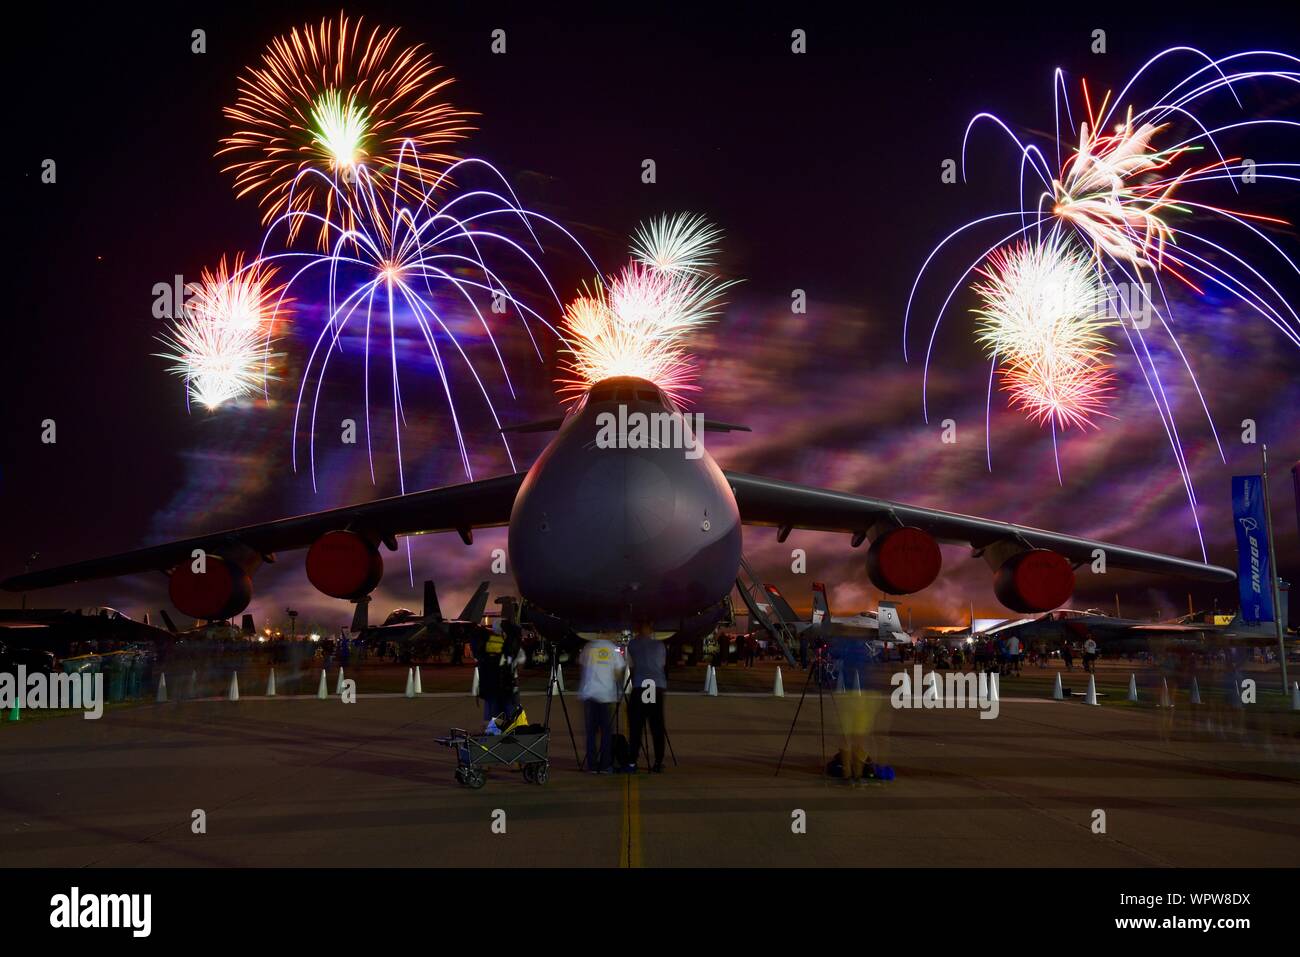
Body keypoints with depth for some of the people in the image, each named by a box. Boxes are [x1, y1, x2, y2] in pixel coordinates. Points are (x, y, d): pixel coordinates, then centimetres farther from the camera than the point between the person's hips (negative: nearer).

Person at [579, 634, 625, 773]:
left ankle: (592, 765, 3)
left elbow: (582, 666, 14)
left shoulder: (588, 647, 4)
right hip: (607, 694, -1)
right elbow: (619, 673, 2)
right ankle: (605, 765, 1)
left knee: (591, 731, 6)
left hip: (588, 694, 2)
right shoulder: (613, 649, 0)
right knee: (607, 731, 5)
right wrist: (621, 689, 17)